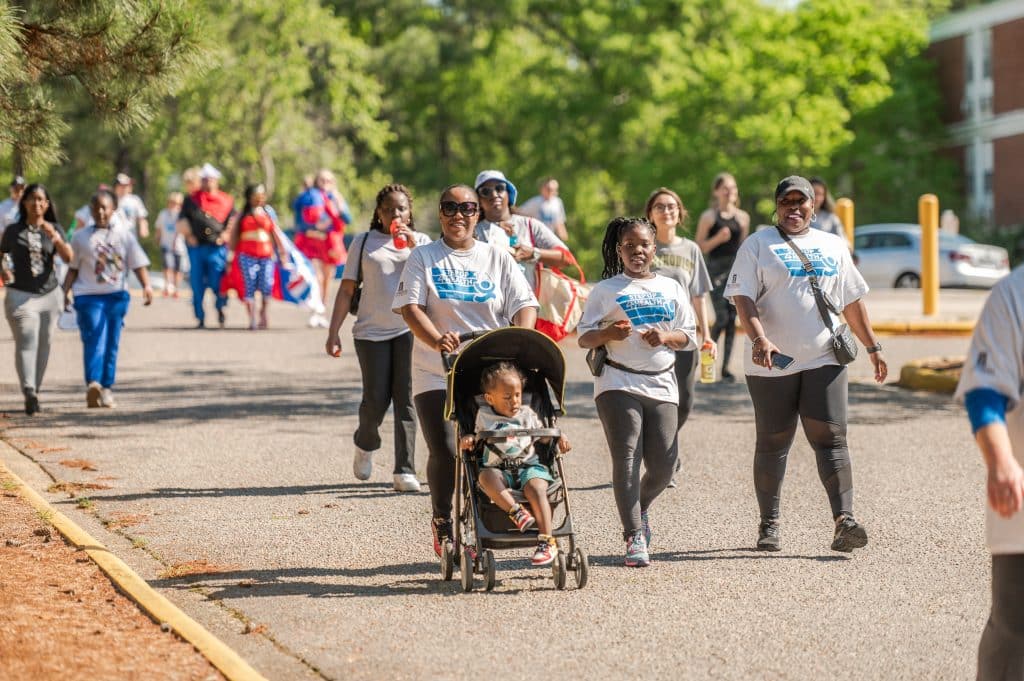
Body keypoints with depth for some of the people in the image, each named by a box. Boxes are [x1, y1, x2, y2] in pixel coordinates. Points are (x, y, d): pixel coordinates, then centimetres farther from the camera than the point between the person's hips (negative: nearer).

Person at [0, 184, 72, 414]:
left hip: (49, 294, 3)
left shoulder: (55, 229, 7)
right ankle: (29, 391, -26)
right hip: (20, 294, -3)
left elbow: (68, 257, -6)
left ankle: (35, 389, 16)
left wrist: (56, 238, -21)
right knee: (26, 341, -15)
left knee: (44, 344, 4)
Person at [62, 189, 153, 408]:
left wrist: (146, 286, -12)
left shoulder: (124, 236, 7)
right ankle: (93, 384, -33)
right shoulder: (81, 237, 8)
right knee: (94, 339, -19)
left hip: (117, 295, 2)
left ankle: (106, 389, 13)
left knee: (111, 344, 5)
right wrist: (65, 292, 2)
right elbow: (73, 269, 11)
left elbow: (139, 264, 3)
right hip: (88, 296, -2)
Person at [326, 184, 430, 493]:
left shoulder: (421, 242, 10)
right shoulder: (364, 243, 9)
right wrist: (333, 333, 2)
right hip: (372, 331, 0)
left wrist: (413, 246, -13)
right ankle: (365, 444, 29)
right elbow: (347, 290, 8)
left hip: (409, 330, 0)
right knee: (375, 400, -2)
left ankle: (405, 470, -3)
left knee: (406, 398, -5)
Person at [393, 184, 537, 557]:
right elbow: (410, 307, -5)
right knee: (444, 452, -10)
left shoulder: (498, 258, 11)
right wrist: (437, 340, -24)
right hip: (436, 375, -1)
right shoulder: (423, 257, 6)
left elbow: (524, 305, 3)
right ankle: (443, 523, 12)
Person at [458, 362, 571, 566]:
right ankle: (515, 511, -47)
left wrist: (560, 437, 1)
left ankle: (547, 540, -37)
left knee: (535, 488, -33)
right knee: (486, 476, -35)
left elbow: (544, 436, 21)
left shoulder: (527, 414, 16)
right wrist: (469, 438, -2)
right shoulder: (484, 415, 15)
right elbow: (477, 435, 22)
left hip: (529, 466, 0)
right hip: (498, 469, 0)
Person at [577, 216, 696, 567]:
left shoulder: (671, 288, 15)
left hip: (662, 384, 3)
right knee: (626, 459, -12)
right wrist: (609, 333, -19)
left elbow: (689, 336, 14)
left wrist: (666, 337, -8)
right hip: (618, 384, -3)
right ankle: (634, 537, -10)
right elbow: (583, 337, 2)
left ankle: (640, 509, 30)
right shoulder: (606, 290, 6)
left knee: (663, 465, -1)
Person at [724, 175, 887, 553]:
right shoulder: (758, 245, 3)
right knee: (772, 443, 5)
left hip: (823, 361, 2)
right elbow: (743, 298, -9)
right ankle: (769, 525, 15)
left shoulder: (833, 246, 16)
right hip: (772, 363, -2)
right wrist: (759, 340, -24)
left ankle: (844, 521, -17)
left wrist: (873, 347, 16)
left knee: (831, 438, -9)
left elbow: (852, 301, 21)